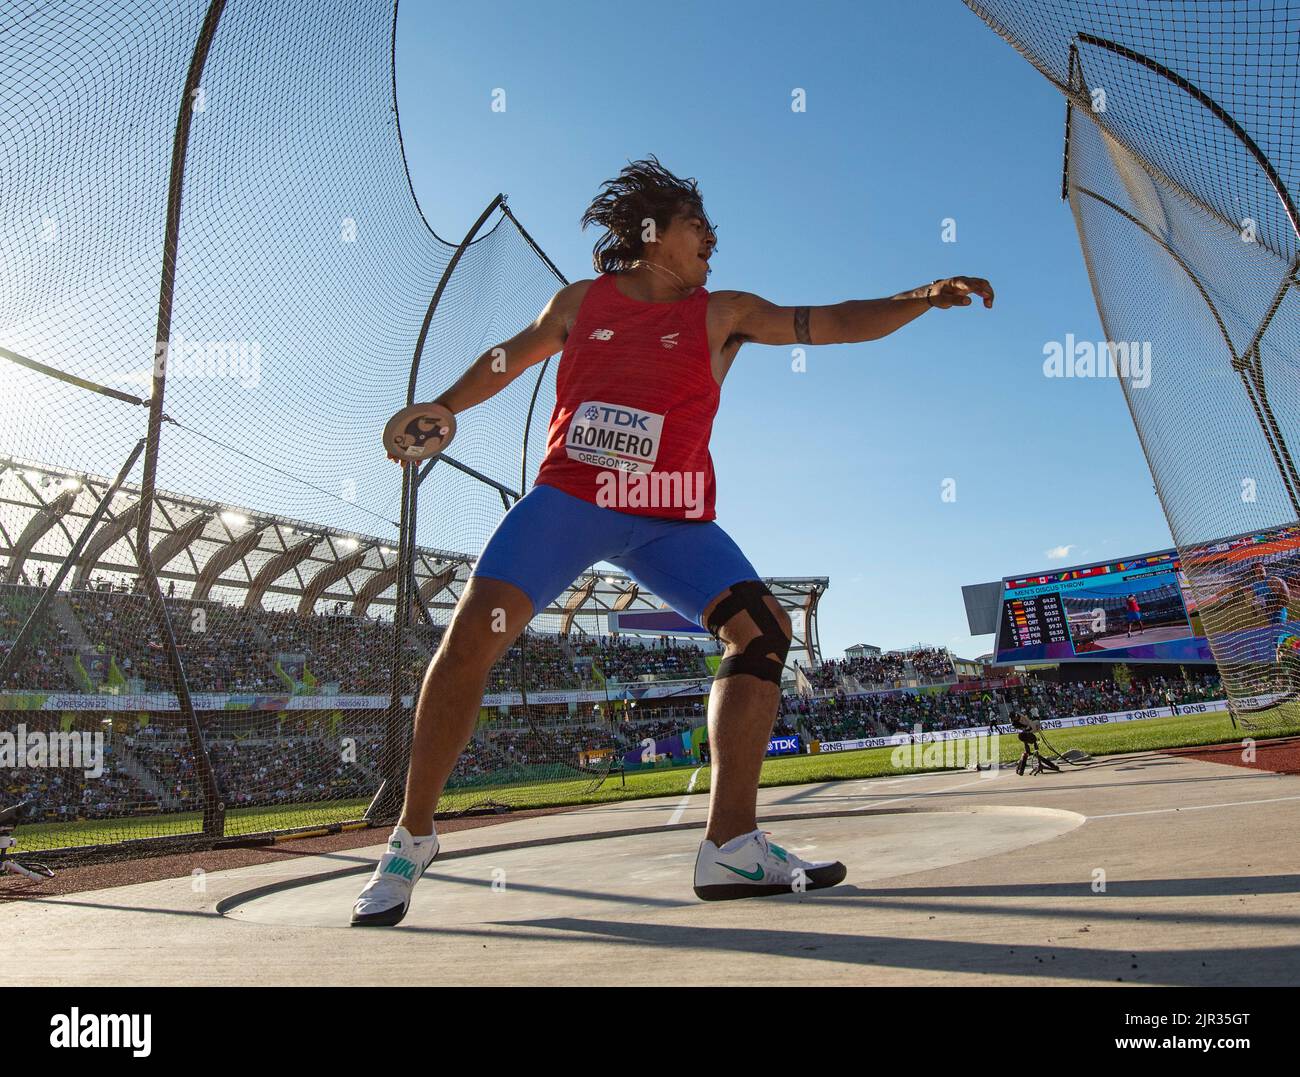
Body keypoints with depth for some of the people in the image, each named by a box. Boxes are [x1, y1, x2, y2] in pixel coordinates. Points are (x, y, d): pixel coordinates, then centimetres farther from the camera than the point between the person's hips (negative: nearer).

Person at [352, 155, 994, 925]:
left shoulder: (723, 314, 9)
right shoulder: (580, 301, 11)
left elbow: (837, 323, 5)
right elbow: (511, 357, 27)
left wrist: (919, 299, -8)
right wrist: (440, 408, 28)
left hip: (671, 520, 2)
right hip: (567, 499, -1)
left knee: (763, 628, -17)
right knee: (472, 636, -16)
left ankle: (732, 847, -12)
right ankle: (413, 835, 2)